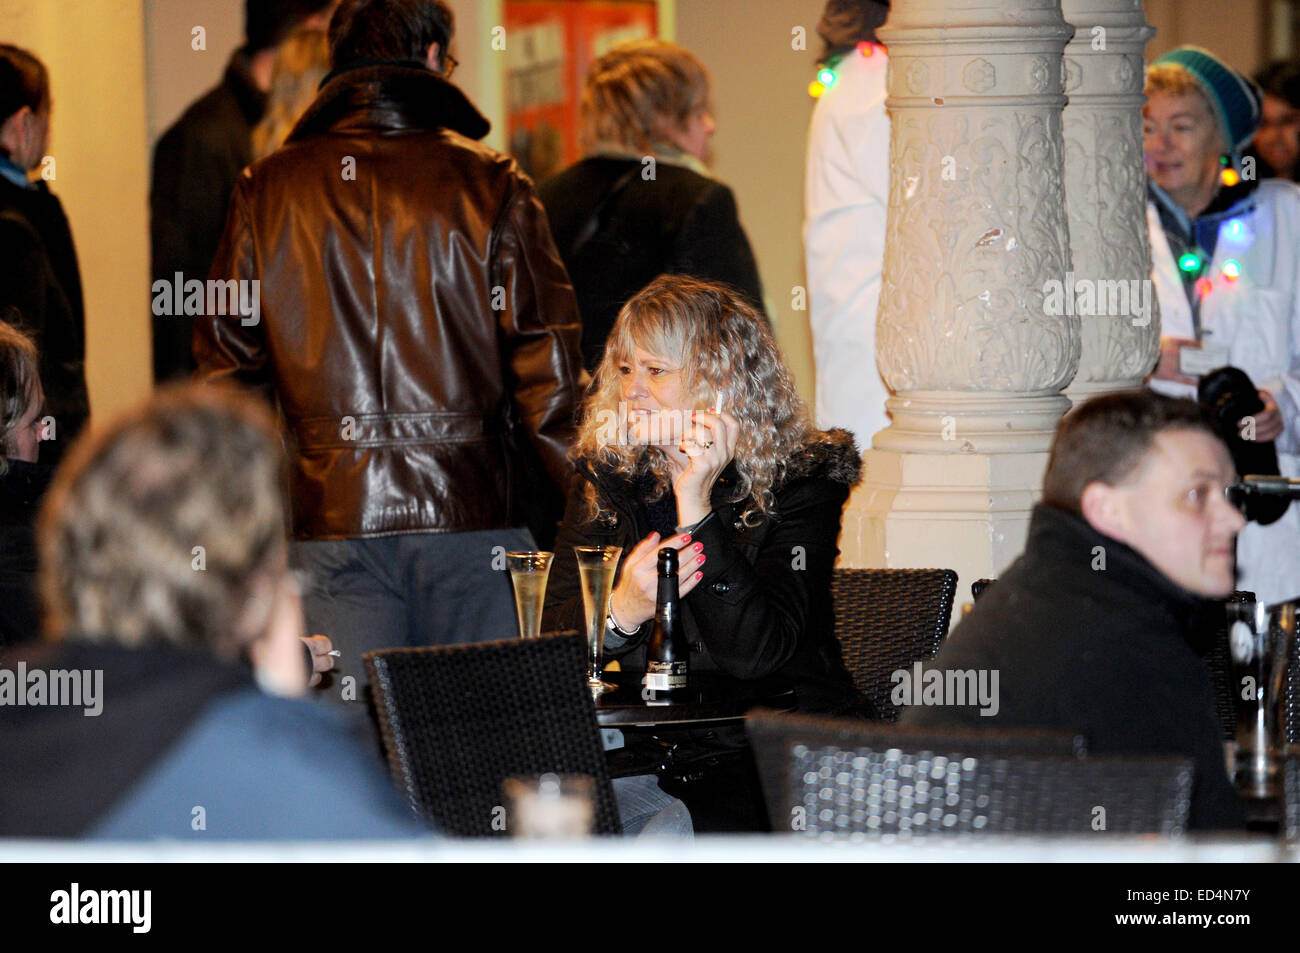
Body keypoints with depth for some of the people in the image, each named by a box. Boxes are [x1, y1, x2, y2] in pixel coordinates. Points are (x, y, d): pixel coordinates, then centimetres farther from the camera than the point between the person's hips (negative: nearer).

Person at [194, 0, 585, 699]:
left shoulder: (266, 191, 6)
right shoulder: (490, 184, -1)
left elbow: (225, 366, 9)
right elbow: (546, 364, -4)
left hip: (328, 518, 2)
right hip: (469, 511, -2)